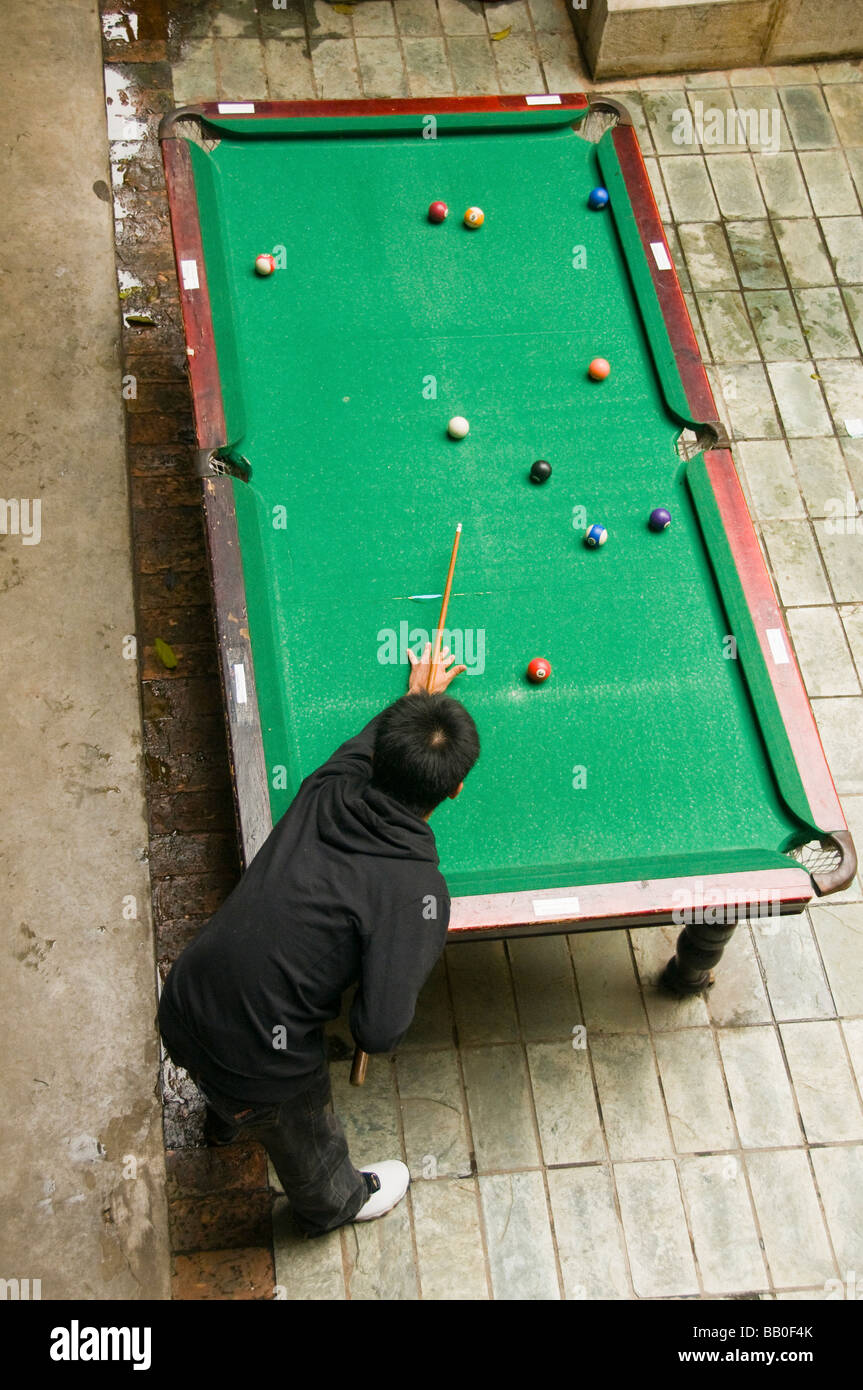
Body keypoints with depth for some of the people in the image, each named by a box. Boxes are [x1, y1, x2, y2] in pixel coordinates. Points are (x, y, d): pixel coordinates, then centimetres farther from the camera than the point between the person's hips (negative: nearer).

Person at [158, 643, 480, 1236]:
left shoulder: (327, 791, -6)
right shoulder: (417, 893, -24)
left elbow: (367, 741, 19)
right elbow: (381, 1032, -24)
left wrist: (417, 697, 36)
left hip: (182, 1008, 5)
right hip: (259, 1064, -5)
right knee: (307, 1140, 31)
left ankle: (229, 1119, 75)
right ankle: (335, 1204, 63)